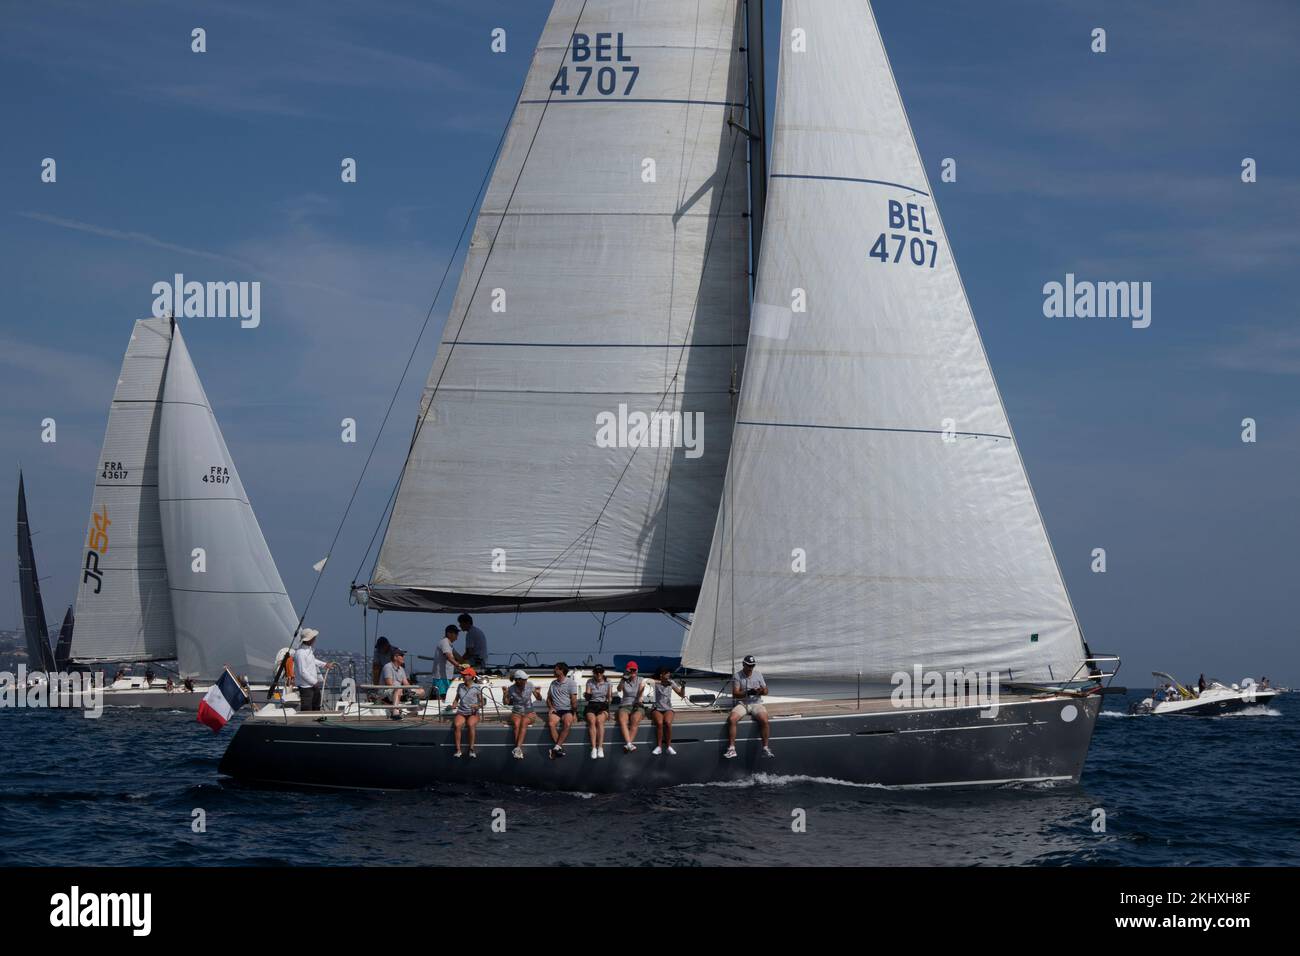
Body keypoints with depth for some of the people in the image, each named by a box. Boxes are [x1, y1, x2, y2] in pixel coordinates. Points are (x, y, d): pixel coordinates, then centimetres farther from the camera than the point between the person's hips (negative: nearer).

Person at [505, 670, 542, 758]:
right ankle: (519, 750, -36)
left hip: (528, 712, 0)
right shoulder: (511, 689, -5)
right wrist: (505, 694, -10)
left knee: (524, 723, -33)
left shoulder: (529, 685, -3)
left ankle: (517, 748, -44)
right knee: (517, 724, -33)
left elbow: (539, 699, 6)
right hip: (516, 713, 0)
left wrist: (538, 694, -16)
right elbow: (506, 702, 7)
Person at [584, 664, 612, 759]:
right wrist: (587, 695, -20)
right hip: (592, 705, 0)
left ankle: (600, 748, -36)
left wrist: (608, 711, 0)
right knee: (592, 721, -31)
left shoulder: (607, 682, 8)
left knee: (599, 720, -32)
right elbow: (587, 698, 4)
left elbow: (609, 697, 12)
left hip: (603, 705, 0)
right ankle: (593, 748, -36)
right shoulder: (590, 682, 8)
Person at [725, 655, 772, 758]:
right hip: (742, 704, -1)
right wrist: (748, 693, -22)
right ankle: (731, 749, -22)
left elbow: (766, 690, 12)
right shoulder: (737, 676, 2)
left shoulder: (758, 675, 10)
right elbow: (735, 694, -6)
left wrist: (762, 691, -14)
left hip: (756, 704, 1)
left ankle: (765, 748, -20)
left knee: (764, 720, -30)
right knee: (731, 719, -28)